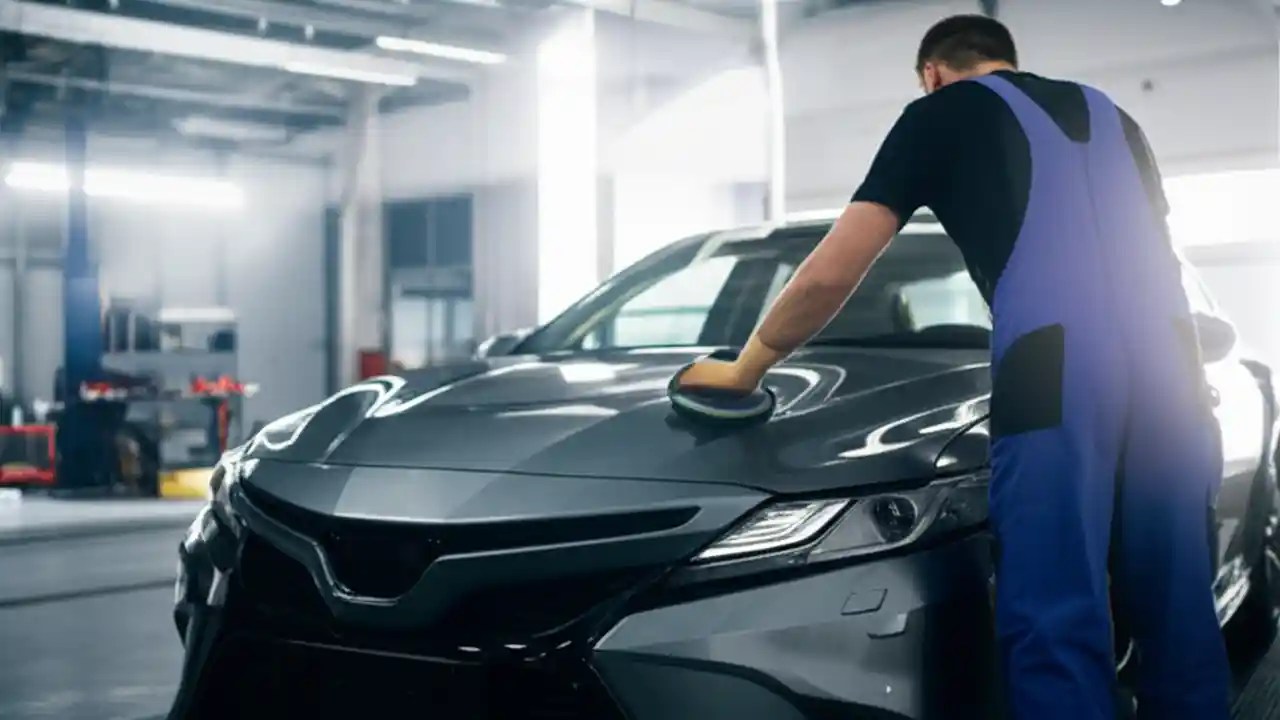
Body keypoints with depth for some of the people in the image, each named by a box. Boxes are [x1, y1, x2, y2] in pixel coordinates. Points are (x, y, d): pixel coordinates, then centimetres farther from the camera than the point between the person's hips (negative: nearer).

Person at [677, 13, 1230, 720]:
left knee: (1057, 627, -4)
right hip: (1170, 363, 6)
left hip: (1057, 373, -6)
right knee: (1178, 614, 12)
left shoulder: (942, 113, 14)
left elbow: (831, 274, 8)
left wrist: (745, 367, 20)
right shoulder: (1109, 114, 31)